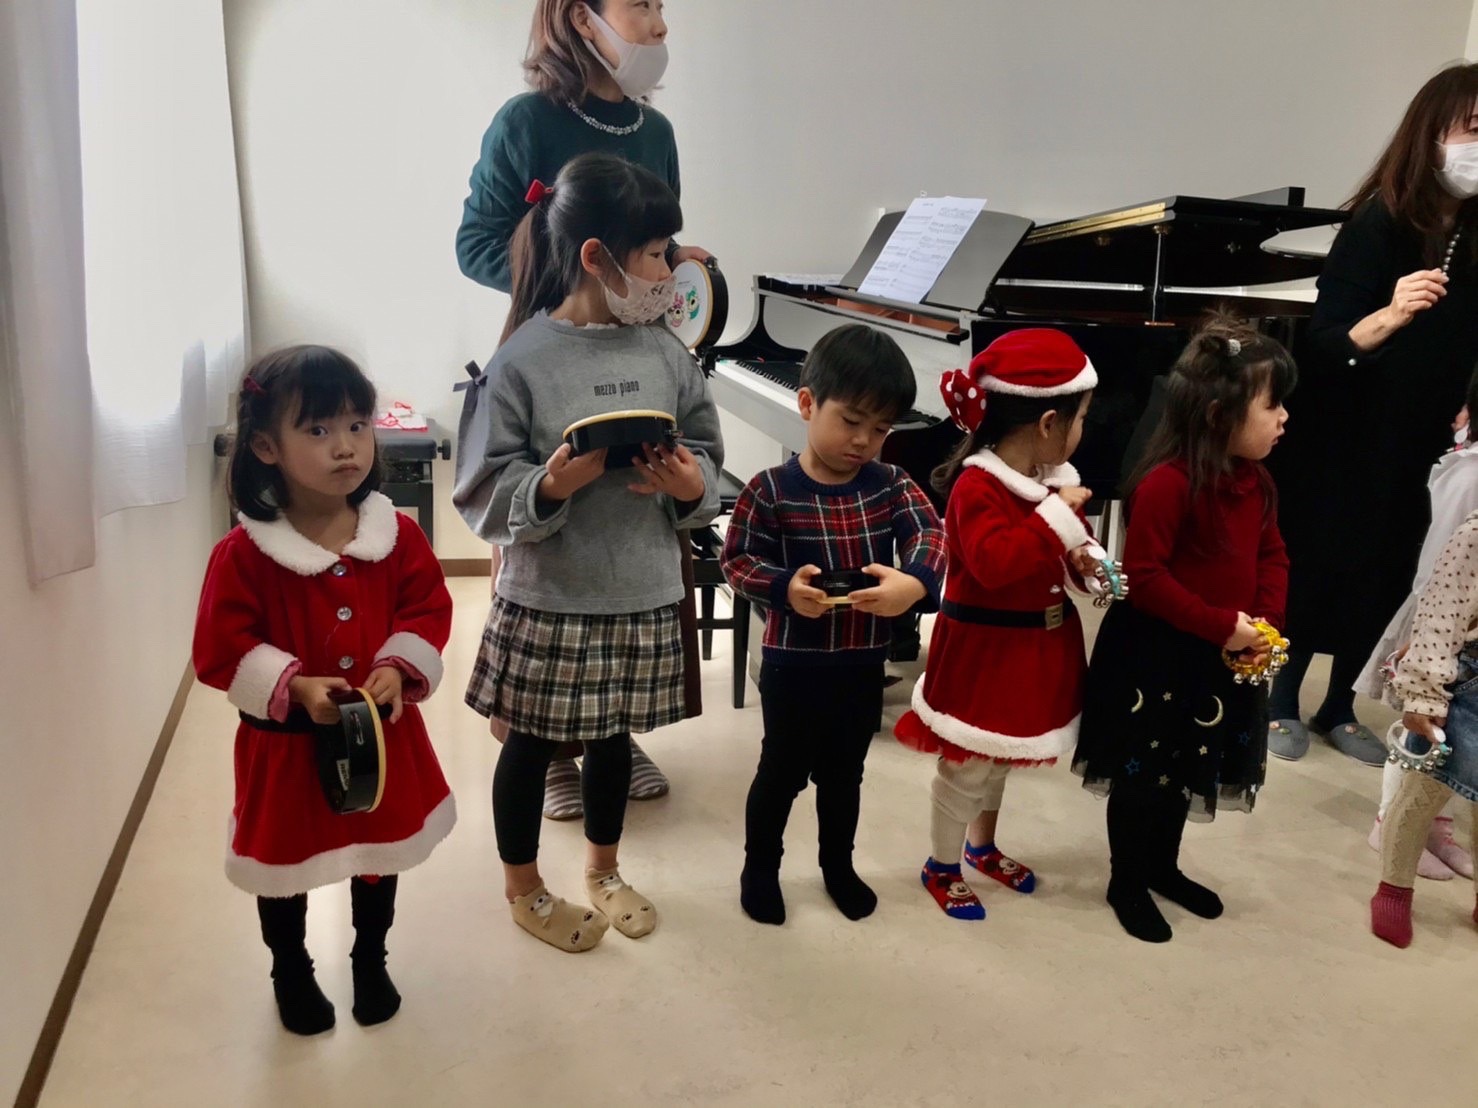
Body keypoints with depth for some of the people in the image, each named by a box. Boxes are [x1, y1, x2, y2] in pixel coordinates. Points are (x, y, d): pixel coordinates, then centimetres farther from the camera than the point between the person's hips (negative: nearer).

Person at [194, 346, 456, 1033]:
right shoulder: (243, 553, -16)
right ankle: (291, 972, 45)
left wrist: (400, 669, -21)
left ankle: (370, 961, 47)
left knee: (381, 855, 20)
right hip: (286, 743, -2)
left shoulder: (398, 535, -7)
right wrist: (295, 686, -27)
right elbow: (222, 651, -14)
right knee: (284, 862, 18)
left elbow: (429, 610, -4)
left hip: (383, 733, 3)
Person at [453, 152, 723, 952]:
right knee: (533, 741, 13)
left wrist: (693, 486, -15)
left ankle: (603, 869, 44)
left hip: (644, 593, 4)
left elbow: (706, 451, 7)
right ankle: (523, 889, 37)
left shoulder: (664, 351, -1)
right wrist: (551, 485, -30)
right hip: (548, 598, -4)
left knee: (615, 734, 20)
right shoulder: (523, 360, -14)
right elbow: (483, 494, -12)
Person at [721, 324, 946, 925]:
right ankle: (760, 868, 34)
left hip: (864, 664, 4)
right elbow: (736, 561, -9)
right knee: (782, 772, 12)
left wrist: (914, 582, -37)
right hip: (793, 664, -3)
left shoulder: (892, 485, -2)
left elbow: (932, 534, -16)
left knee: (844, 772, 21)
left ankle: (838, 865, 42)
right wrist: (784, 587, -28)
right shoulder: (771, 490, -12)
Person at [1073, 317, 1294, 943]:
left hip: (1221, 660, 8)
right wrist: (1222, 626, -23)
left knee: (1187, 771, 22)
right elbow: (1144, 578, -25)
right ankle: (1126, 884, 27)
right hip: (1155, 657, -8)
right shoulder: (1167, 482, -24)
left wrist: (1265, 625, -5)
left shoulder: (1256, 482, 2)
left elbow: (1273, 557, 11)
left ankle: (1163, 867, 42)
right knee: (1141, 776, 8)